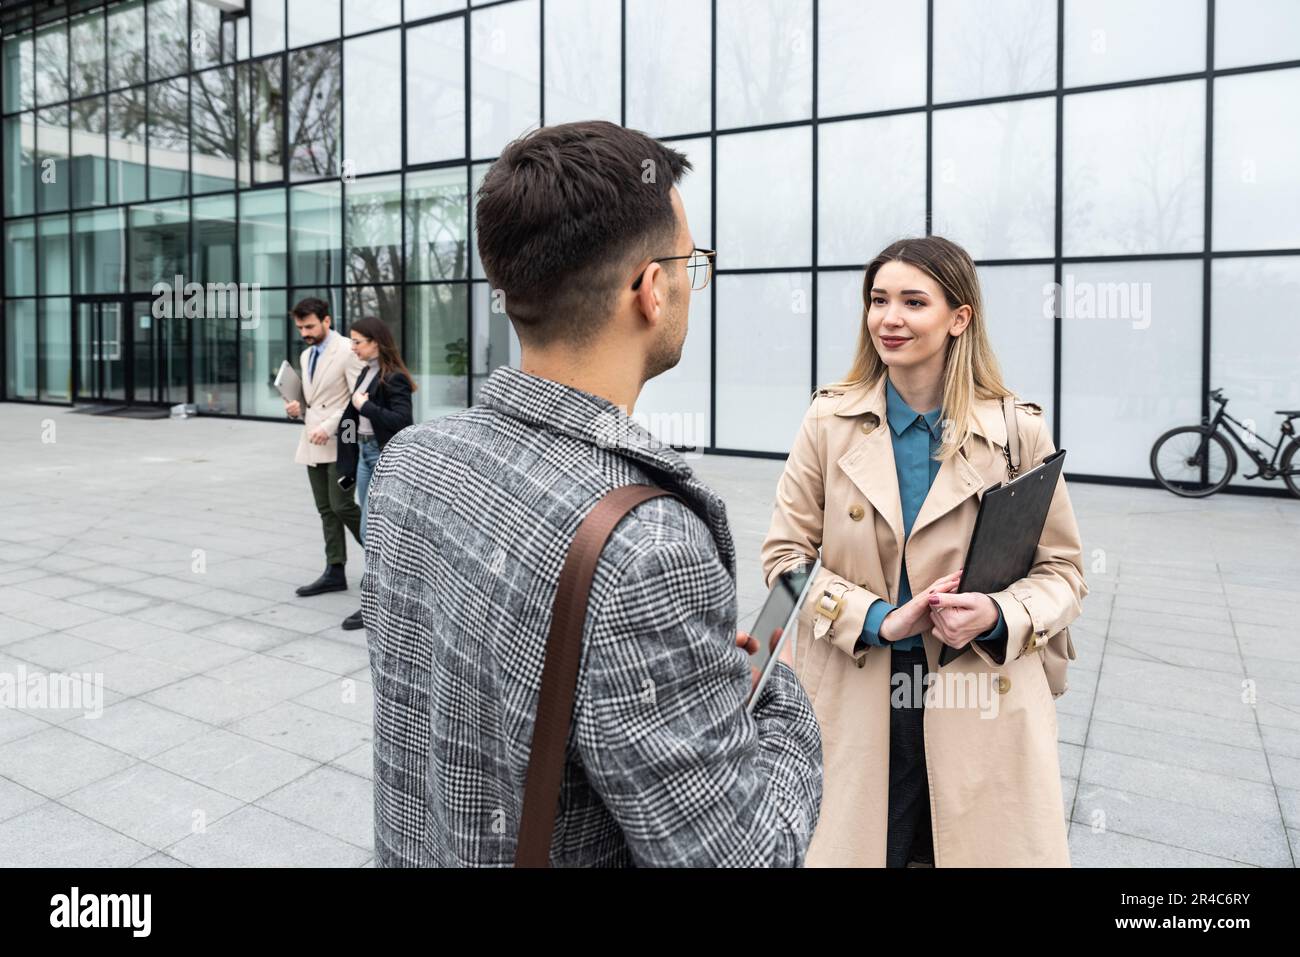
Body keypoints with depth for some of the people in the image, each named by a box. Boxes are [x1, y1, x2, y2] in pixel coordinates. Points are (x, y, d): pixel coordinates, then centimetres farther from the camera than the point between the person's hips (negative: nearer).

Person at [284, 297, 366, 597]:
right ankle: (334, 572, 12)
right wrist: (298, 409, 4)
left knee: (342, 505, -9)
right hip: (313, 445, 8)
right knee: (326, 510, 7)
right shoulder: (306, 356, 16)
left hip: (340, 443, -8)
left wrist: (329, 427, -21)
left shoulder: (347, 351, -9)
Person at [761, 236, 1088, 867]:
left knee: (979, 847, 11)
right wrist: (881, 620, -15)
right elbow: (785, 555, -1)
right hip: (855, 702, 1)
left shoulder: (1019, 431, -2)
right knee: (857, 846, 11)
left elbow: (1062, 571, 4)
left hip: (981, 706, 0)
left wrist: (998, 615, -17)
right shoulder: (830, 421, 0)